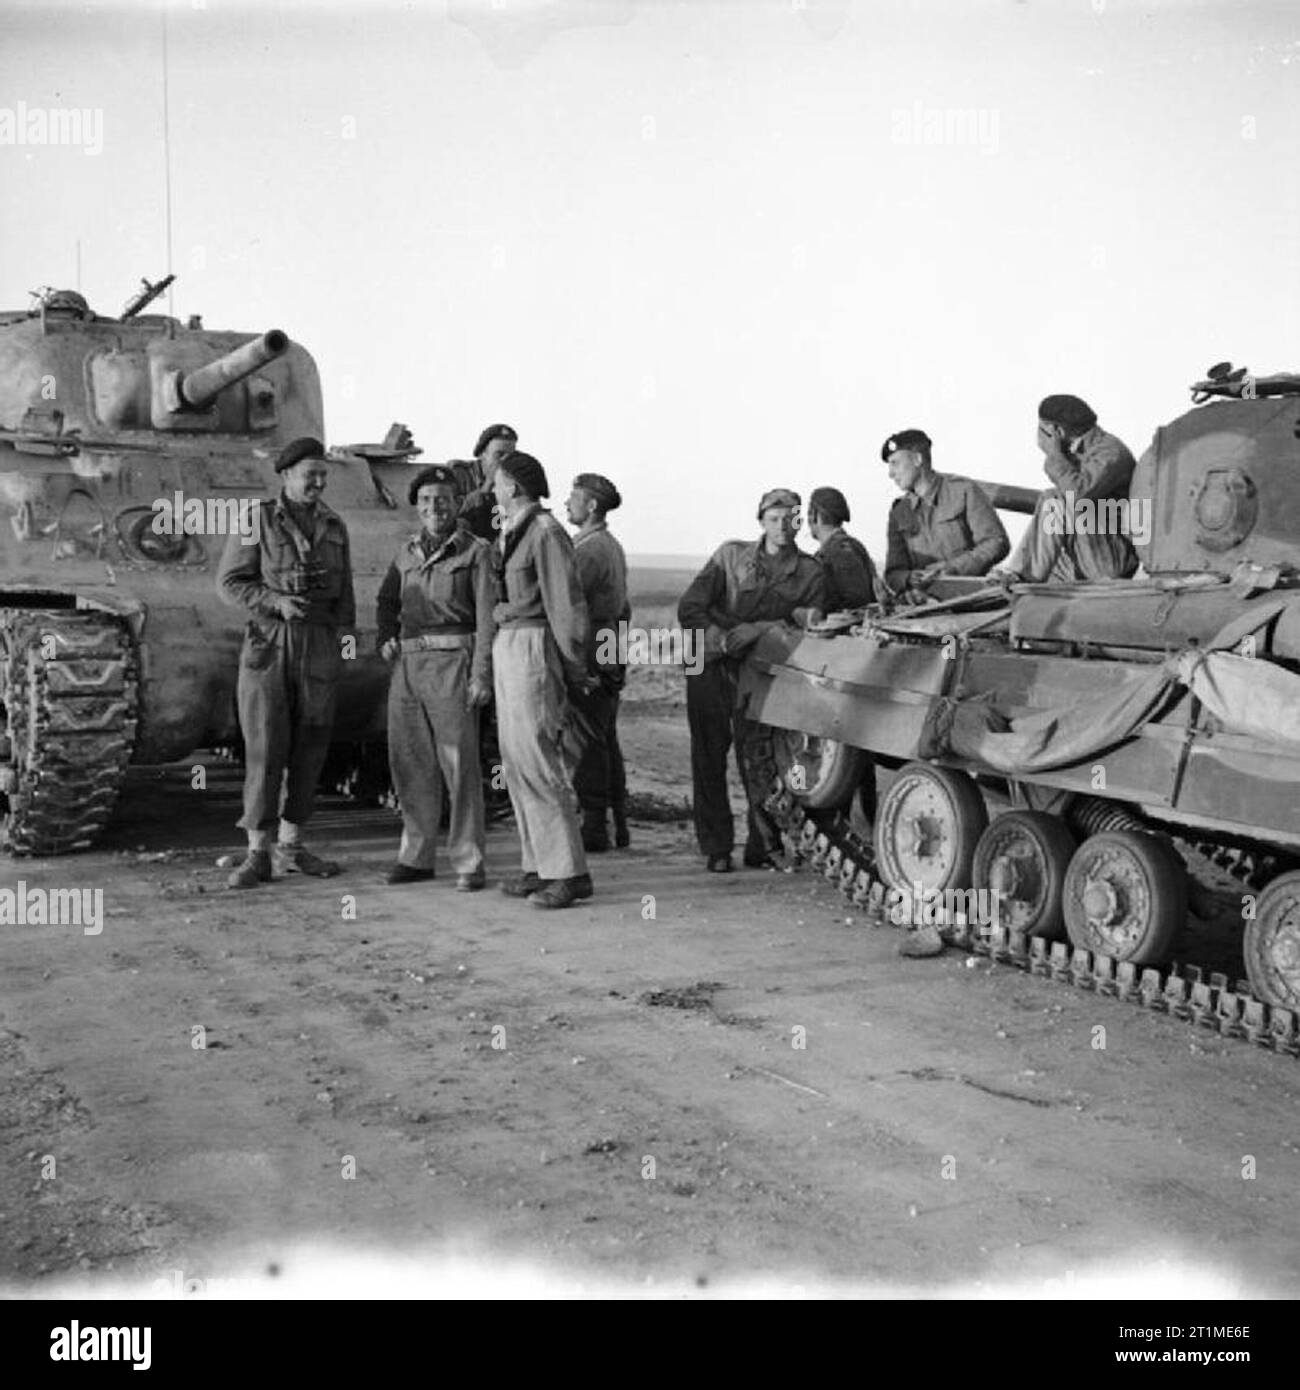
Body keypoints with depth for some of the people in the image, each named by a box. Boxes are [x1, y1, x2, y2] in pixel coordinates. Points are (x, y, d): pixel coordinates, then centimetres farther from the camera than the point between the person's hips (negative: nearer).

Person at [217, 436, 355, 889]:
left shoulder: (334, 527, 10)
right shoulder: (256, 521, -2)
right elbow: (229, 583, -3)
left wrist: (345, 639, 5)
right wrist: (276, 601, -18)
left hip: (319, 646, 4)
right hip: (269, 644, -4)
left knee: (309, 748, 6)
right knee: (265, 749, -6)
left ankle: (290, 848, 17)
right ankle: (257, 856, 0)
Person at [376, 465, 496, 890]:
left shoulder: (475, 551, -1)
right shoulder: (407, 553, 14)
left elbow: (486, 616, -7)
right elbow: (387, 600, 30)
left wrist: (481, 676, -14)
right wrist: (386, 637, 11)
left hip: (452, 662, -5)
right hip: (407, 664, 6)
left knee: (459, 763, -6)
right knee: (410, 763, 8)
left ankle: (468, 863, -1)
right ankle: (416, 857, 19)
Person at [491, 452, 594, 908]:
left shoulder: (546, 532, -12)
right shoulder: (509, 532, 15)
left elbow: (566, 605, -12)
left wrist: (574, 671, -11)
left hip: (532, 646, -10)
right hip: (506, 645, 10)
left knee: (535, 759, -10)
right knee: (516, 761, 10)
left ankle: (569, 872, -6)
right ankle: (539, 865, 16)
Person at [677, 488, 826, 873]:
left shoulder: (811, 574, 5)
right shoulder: (731, 555, 5)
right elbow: (689, 608, -1)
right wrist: (721, 639, -16)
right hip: (712, 667, 1)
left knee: (760, 760, -9)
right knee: (709, 758, 2)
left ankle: (762, 845, 3)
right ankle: (716, 848, 11)